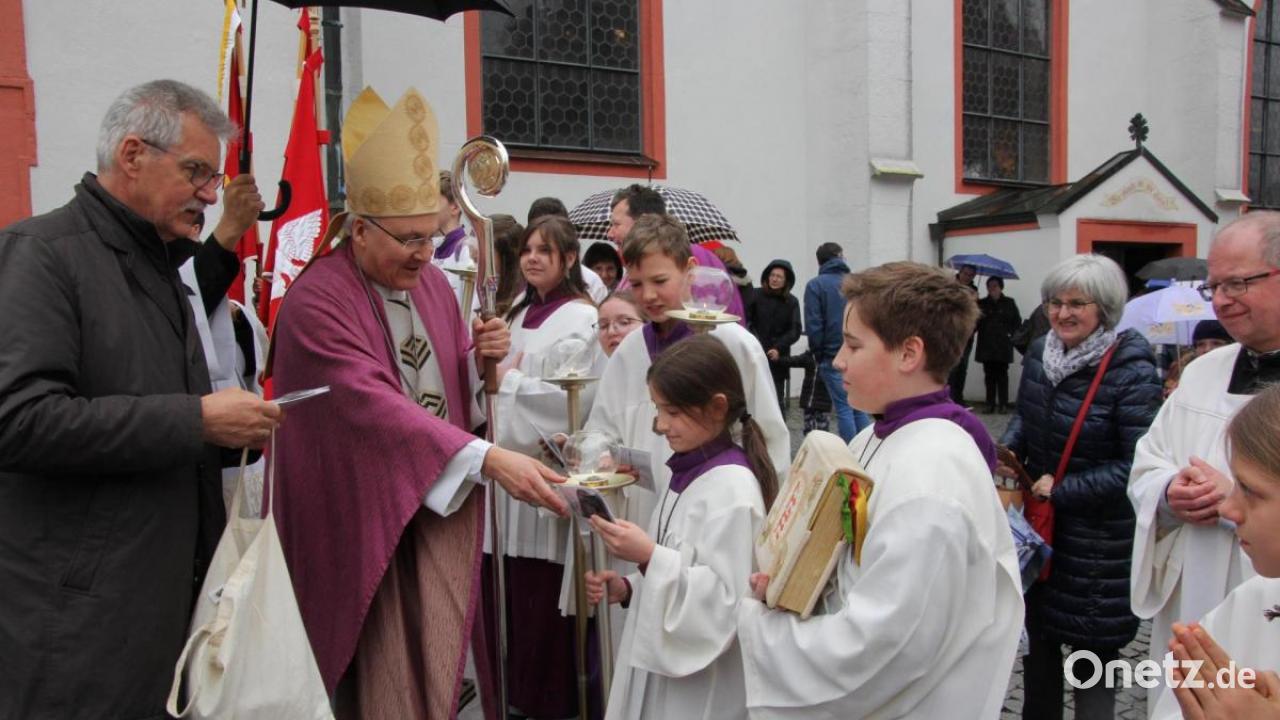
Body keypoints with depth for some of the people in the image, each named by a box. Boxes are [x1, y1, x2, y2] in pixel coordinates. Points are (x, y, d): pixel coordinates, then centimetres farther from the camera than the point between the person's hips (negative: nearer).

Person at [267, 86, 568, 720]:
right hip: (369, 519, -6)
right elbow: (373, 403, -30)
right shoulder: (315, 302, -17)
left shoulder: (431, 283, 5)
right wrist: (490, 459, -39)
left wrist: (483, 359, -10)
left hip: (446, 505, 6)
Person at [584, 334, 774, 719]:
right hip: (664, 665, 8)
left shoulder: (733, 488, -21)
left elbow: (726, 602, -25)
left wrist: (648, 556, -27)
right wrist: (627, 588, 0)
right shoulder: (689, 474, 5)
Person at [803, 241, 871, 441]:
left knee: (844, 408, 1)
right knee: (860, 408, 10)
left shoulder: (815, 285, -3)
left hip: (833, 357, -3)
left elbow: (813, 324, -8)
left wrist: (817, 353, 3)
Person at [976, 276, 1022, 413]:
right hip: (987, 346, 1)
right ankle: (990, 403, 6)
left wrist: (1011, 334, -4)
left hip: (1003, 346, -1)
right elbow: (975, 322, 6)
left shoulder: (1009, 303, 6)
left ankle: (1003, 404, 2)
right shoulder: (982, 303, 9)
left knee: (1002, 374, -2)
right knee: (989, 375, 2)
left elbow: (1017, 321, 7)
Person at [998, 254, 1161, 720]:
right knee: (1037, 634, 22)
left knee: (1093, 647, 8)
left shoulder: (1131, 372, -19)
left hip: (1098, 541, -6)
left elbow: (1138, 465, -22)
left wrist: (1063, 490, -19)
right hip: (1038, 525, 7)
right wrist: (1008, 450, -3)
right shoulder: (1039, 353, 0)